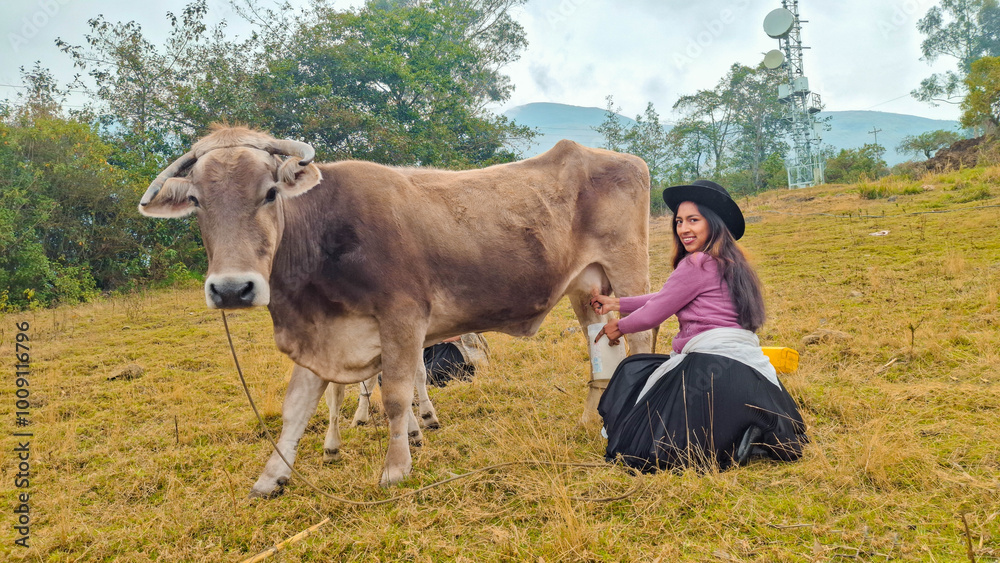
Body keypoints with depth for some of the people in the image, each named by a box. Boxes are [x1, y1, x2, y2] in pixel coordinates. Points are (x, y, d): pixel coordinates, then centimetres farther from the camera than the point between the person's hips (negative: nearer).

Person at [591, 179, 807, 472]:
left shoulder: (696, 264, -9)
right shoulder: (728, 261, 18)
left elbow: (655, 313, -3)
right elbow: (664, 300, 24)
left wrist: (619, 327, 16)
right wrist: (616, 303, 29)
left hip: (711, 366, -9)